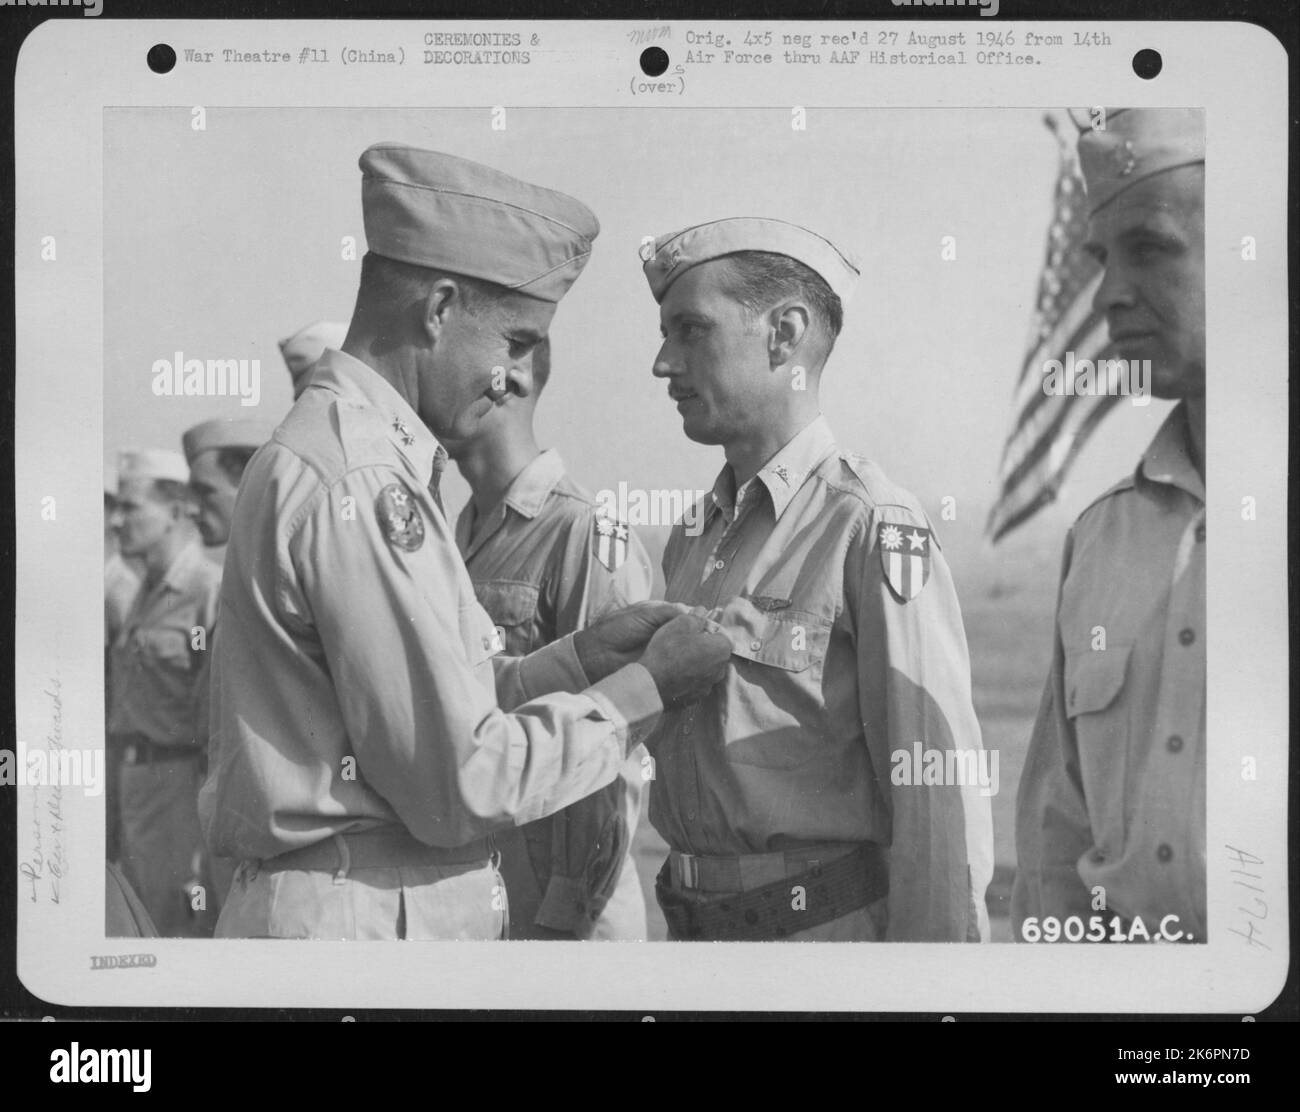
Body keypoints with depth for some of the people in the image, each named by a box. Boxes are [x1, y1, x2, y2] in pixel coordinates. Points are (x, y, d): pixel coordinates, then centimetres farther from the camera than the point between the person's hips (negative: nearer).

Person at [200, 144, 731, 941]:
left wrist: (577, 657, 5)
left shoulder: (373, 458, 12)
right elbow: (459, 785, -19)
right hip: (363, 919, -10)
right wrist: (645, 689, -9)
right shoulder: (357, 483, -19)